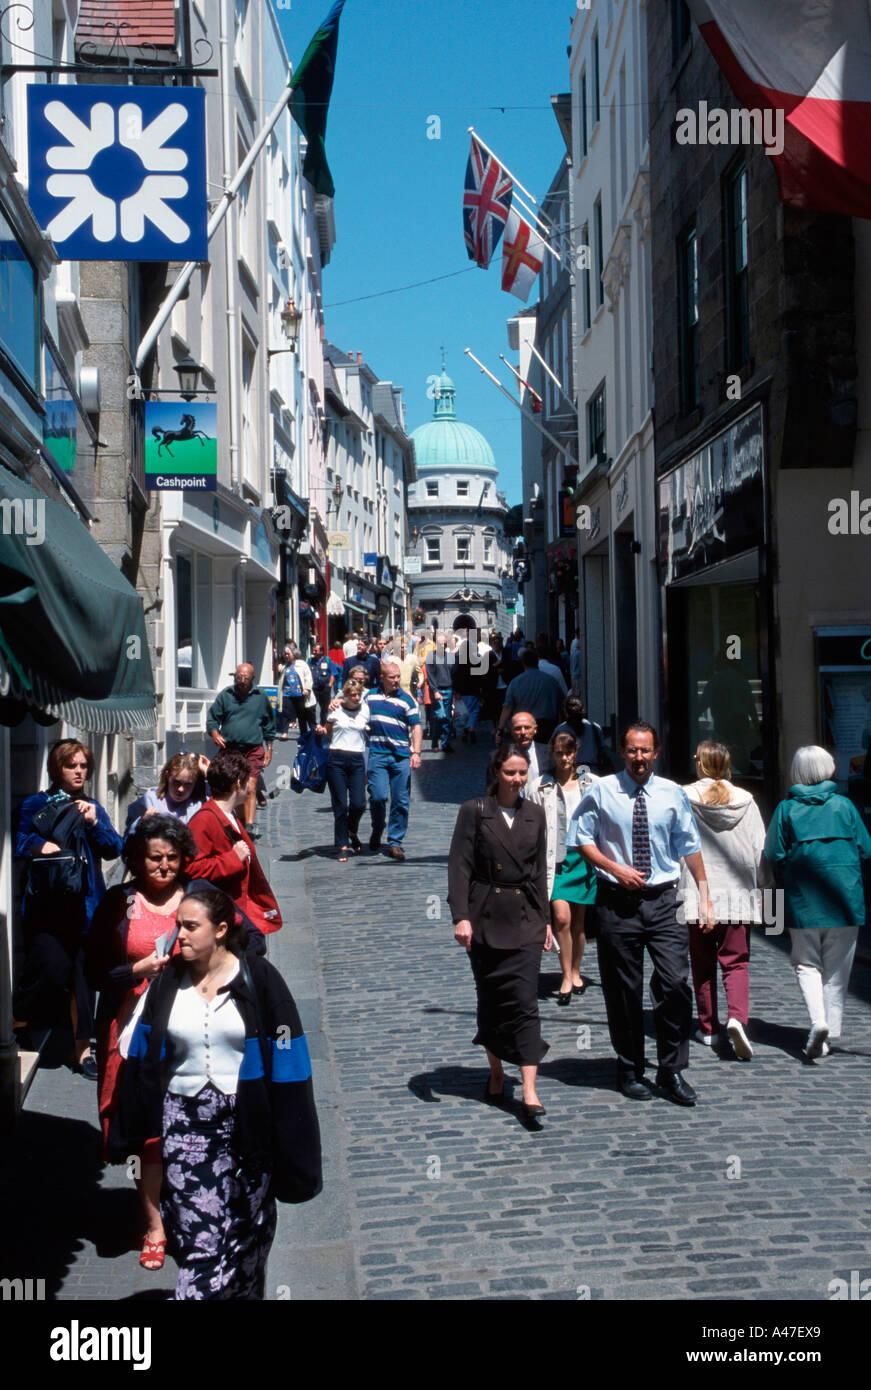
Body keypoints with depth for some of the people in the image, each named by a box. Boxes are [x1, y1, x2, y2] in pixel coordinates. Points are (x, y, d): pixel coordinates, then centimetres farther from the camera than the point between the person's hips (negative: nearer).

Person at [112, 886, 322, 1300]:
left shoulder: (259, 980, -6)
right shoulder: (168, 983, 4)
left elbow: (286, 1065, -6)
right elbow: (142, 1060, 10)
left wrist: (294, 1154, -8)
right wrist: (126, 1135, 9)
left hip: (247, 1123, -2)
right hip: (185, 1122, 2)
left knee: (246, 1238, 8)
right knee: (198, 1239, -5)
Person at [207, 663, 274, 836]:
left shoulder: (260, 697, 6)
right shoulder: (225, 695, 7)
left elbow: (269, 725, 14)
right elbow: (212, 718, 10)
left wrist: (269, 749, 10)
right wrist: (215, 733, -11)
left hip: (253, 750, -2)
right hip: (229, 749, 2)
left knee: (250, 789, -14)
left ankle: (249, 825, -17)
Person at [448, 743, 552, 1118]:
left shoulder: (534, 815, 9)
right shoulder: (474, 812, -2)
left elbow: (540, 871, 14)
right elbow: (459, 866, -6)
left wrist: (544, 919, 12)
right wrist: (461, 917, -15)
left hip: (525, 919, 2)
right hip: (486, 918, -1)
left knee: (525, 1002, -6)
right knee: (491, 1001, 10)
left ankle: (529, 1091, -9)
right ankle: (496, 1072, 30)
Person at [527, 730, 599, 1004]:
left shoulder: (591, 784, 4)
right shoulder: (539, 787, 1)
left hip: (585, 857, 2)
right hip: (557, 859, -2)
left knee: (579, 921, 9)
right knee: (562, 918, -13)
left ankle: (576, 972, 26)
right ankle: (567, 977, -1)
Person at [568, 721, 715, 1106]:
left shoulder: (672, 794, 5)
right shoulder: (601, 792, 0)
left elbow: (690, 846, 11)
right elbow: (582, 840, 3)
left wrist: (704, 896, 6)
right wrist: (617, 869, -10)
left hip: (662, 901, 1)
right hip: (617, 901, -1)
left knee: (676, 983, -7)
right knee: (623, 990, 5)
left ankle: (671, 1071, 8)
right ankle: (630, 1071, 20)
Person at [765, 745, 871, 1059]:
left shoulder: (786, 809, -2)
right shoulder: (844, 805, 1)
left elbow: (774, 856, -3)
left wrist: (786, 883, 13)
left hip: (803, 900, -1)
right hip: (846, 901, 1)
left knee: (807, 963, 11)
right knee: (837, 968, 11)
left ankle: (818, 1020, -11)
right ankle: (828, 1033, 12)